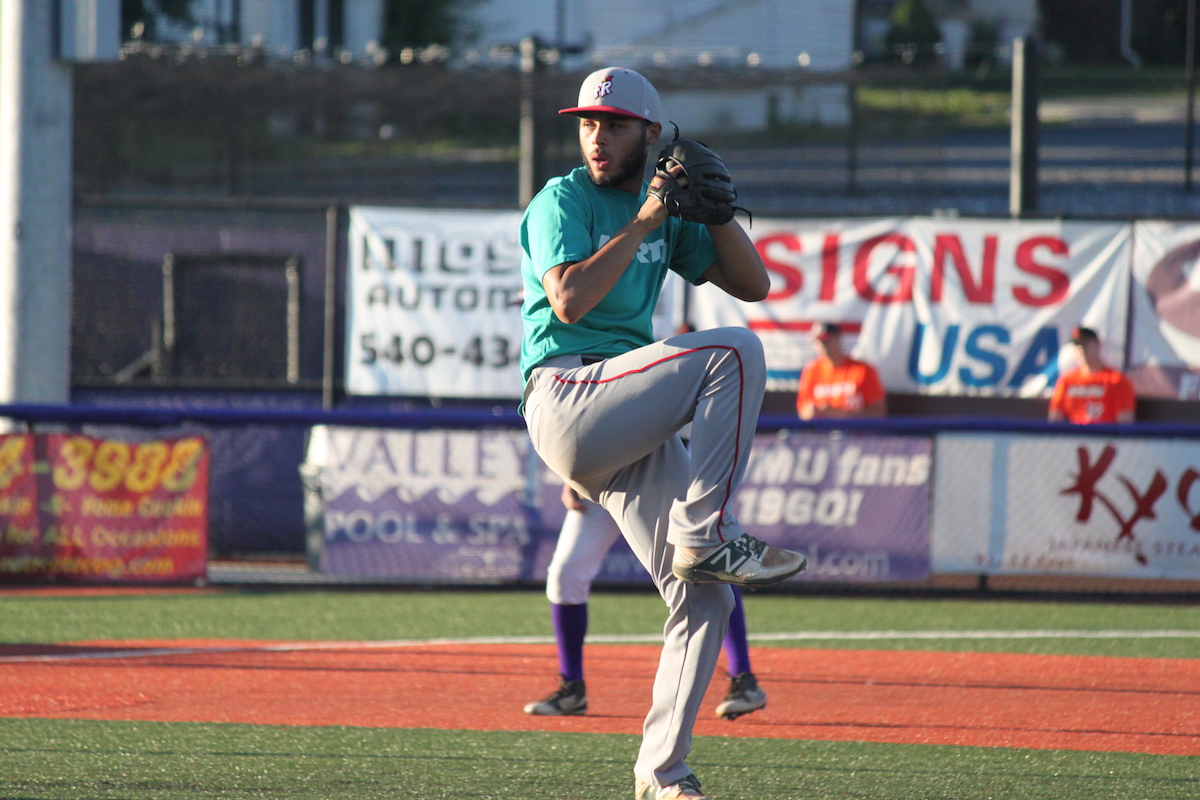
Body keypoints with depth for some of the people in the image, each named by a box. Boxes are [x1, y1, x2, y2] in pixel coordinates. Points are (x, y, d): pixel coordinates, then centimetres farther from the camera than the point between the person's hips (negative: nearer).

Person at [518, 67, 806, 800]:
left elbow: (754, 284, 17)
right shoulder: (562, 202, 2)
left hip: (631, 428, 7)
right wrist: (644, 223, -11)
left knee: (705, 596, -3)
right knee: (735, 353, -25)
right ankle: (708, 535, -23)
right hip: (567, 395, -7)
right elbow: (569, 300, -15)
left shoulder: (665, 215, 21)